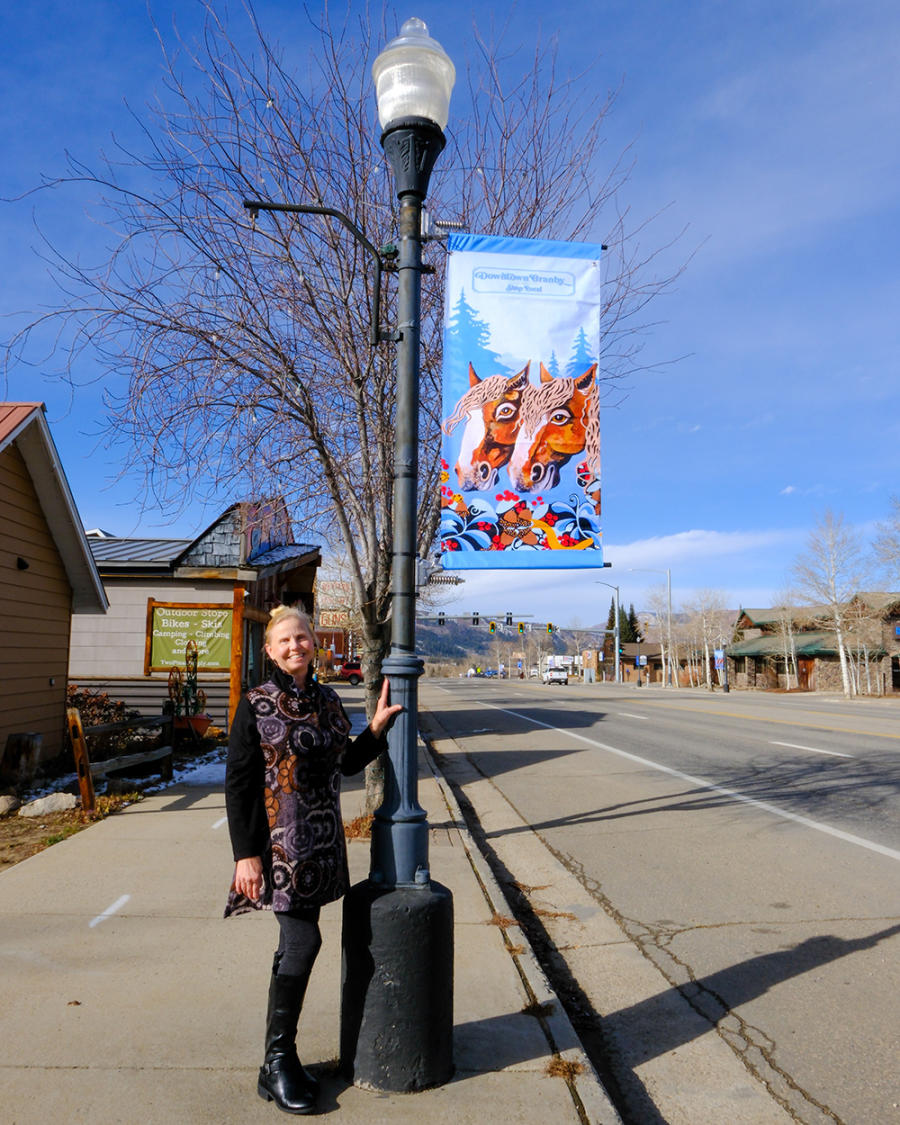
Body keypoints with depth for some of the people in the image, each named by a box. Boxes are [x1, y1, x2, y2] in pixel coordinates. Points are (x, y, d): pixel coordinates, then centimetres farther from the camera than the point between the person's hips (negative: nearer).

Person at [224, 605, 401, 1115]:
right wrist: (247, 853, -12)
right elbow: (238, 784, -9)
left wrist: (377, 727, 3)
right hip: (279, 841, -6)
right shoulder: (256, 705, -8)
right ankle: (278, 1063, 8)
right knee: (303, 939, -8)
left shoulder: (328, 700, 8)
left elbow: (348, 763, 16)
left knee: (295, 943, 12)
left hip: (320, 841, 6)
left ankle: (282, 1057, 26)